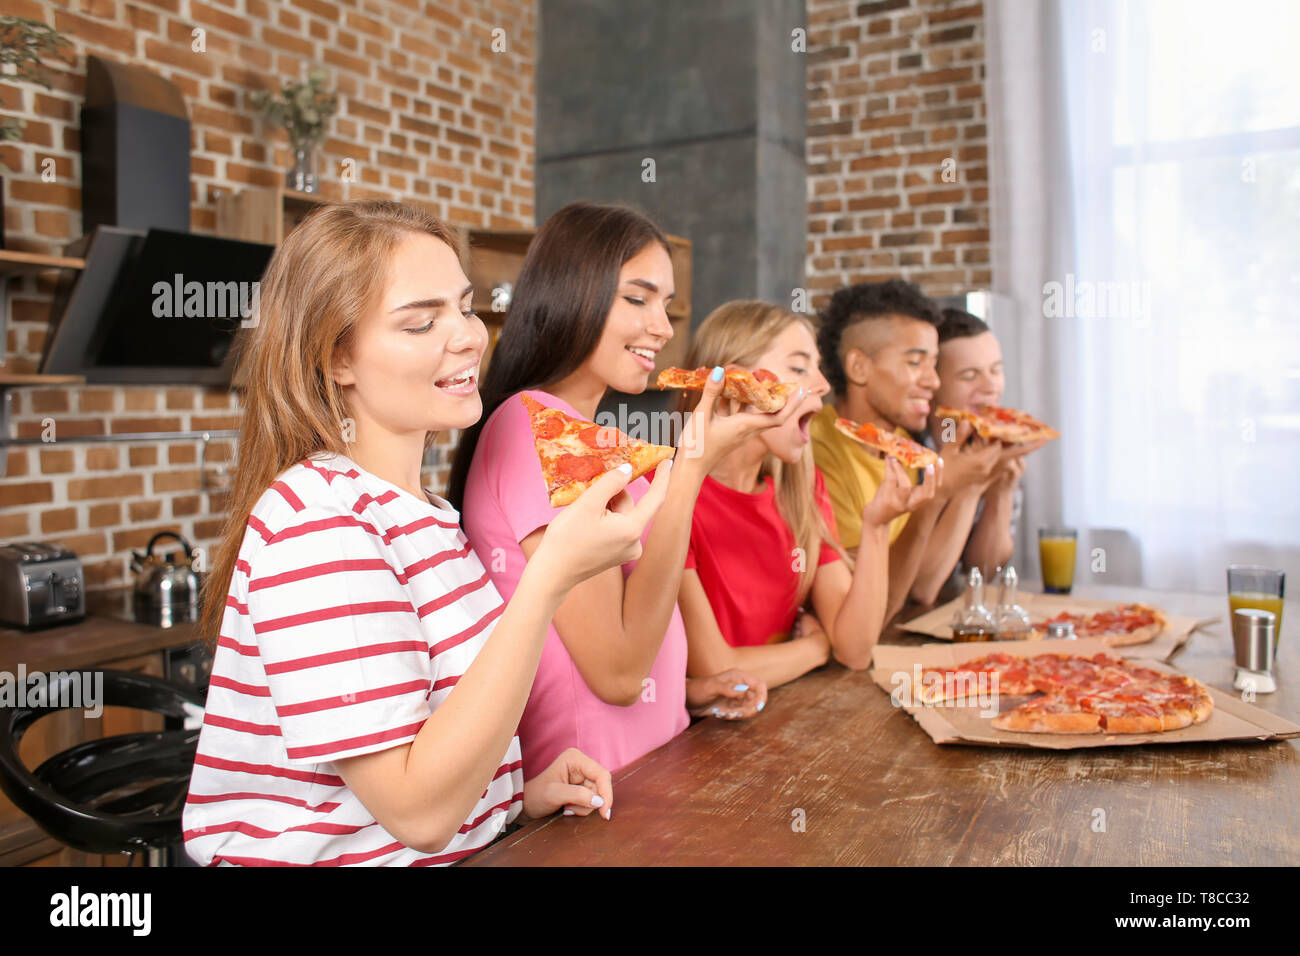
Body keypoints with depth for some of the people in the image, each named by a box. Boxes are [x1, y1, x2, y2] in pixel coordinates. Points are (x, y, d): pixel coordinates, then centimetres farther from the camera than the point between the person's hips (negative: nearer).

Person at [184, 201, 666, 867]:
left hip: (461, 845, 8)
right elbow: (419, 812, -24)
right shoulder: (314, 523, -19)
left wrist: (520, 792, -1)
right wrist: (552, 576, -29)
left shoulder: (413, 510, 9)